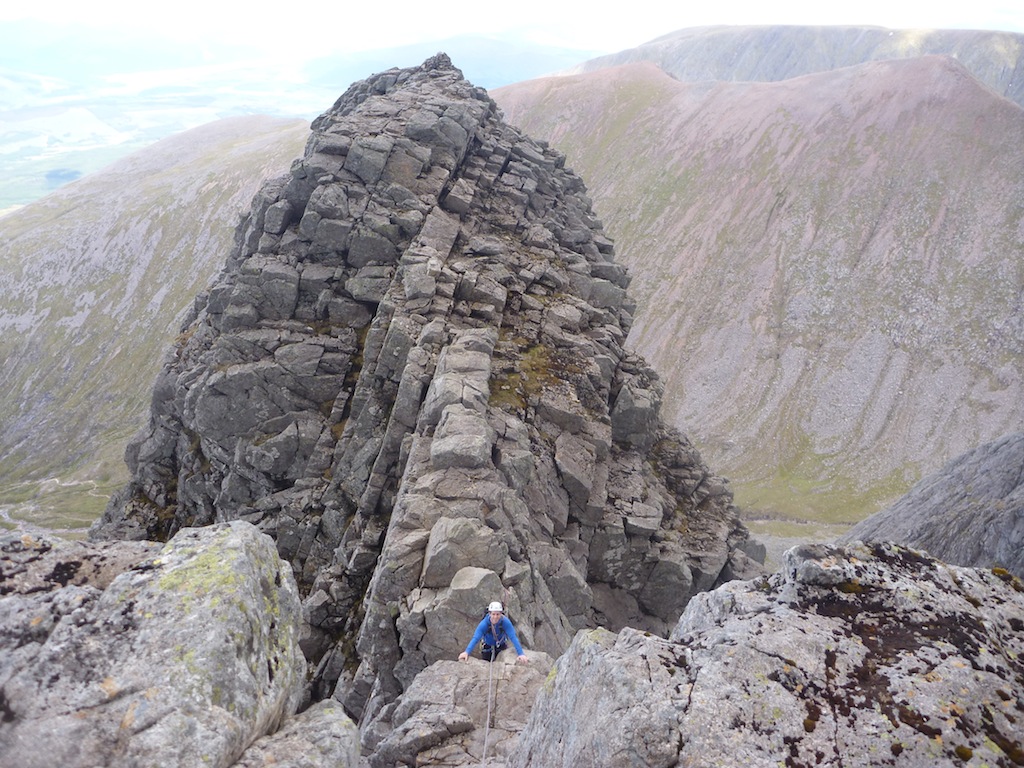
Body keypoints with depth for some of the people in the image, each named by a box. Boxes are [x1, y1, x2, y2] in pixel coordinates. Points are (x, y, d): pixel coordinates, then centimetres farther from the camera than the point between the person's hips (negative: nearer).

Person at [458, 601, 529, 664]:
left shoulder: (505, 622, -32)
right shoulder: (483, 624, -32)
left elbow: (513, 637, -37)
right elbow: (475, 638, -41)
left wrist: (521, 654, -48)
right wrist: (467, 652, -57)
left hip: (502, 647, 0)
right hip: (487, 647, 0)